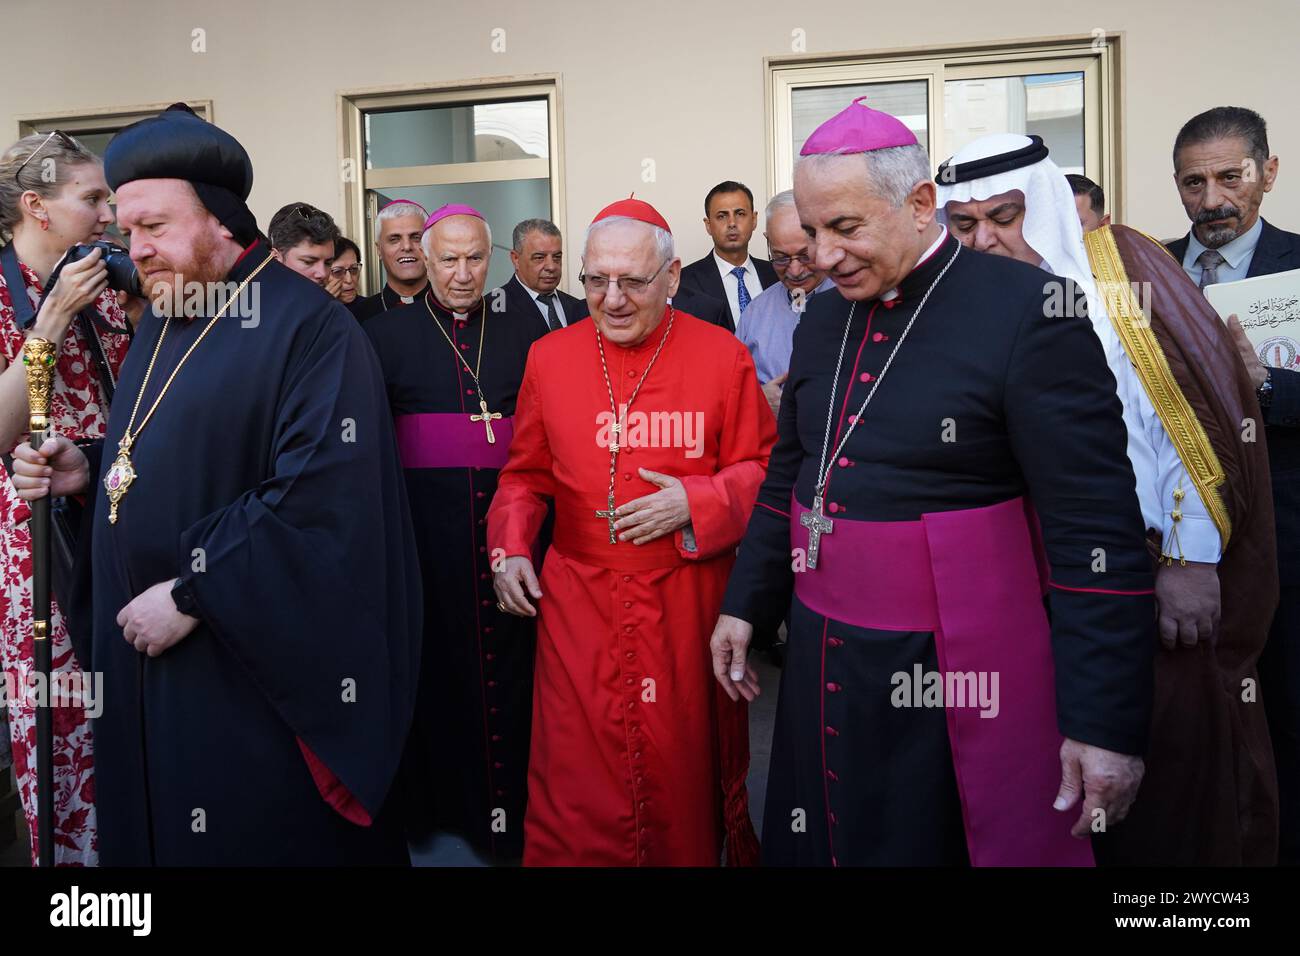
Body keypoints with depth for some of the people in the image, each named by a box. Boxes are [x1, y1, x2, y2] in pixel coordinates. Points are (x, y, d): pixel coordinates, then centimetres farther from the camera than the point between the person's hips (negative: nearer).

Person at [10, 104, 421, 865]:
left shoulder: (308, 329, -15)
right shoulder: (161, 324, 12)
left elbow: (318, 498, -24)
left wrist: (191, 595, -21)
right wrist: (88, 472, 1)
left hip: (253, 671, -8)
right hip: (146, 656, 8)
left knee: (253, 836, 6)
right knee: (153, 828, 19)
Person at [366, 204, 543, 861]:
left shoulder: (526, 337, 11)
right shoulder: (386, 333, 6)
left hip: (508, 527, 1)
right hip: (425, 529, -1)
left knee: (507, 664, 3)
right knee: (433, 662, 7)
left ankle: (507, 808, 18)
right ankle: (433, 800, 25)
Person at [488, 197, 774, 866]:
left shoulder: (723, 355, -3)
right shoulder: (549, 357, 4)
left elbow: (761, 470, 1)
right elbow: (525, 474, 12)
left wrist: (695, 502, -15)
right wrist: (508, 550, 0)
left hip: (686, 604, -1)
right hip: (577, 603, 2)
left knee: (685, 765, 12)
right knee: (576, 770, 7)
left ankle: (690, 855, 36)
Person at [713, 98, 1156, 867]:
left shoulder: (1028, 313, -14)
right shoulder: (822, 321, 7)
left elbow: (1099, 535, -16)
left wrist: (1107, 721, -16)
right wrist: (747, 604, 16)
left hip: (959, 681, -6)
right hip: (824, 663, 6)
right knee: (822, 841, 18)